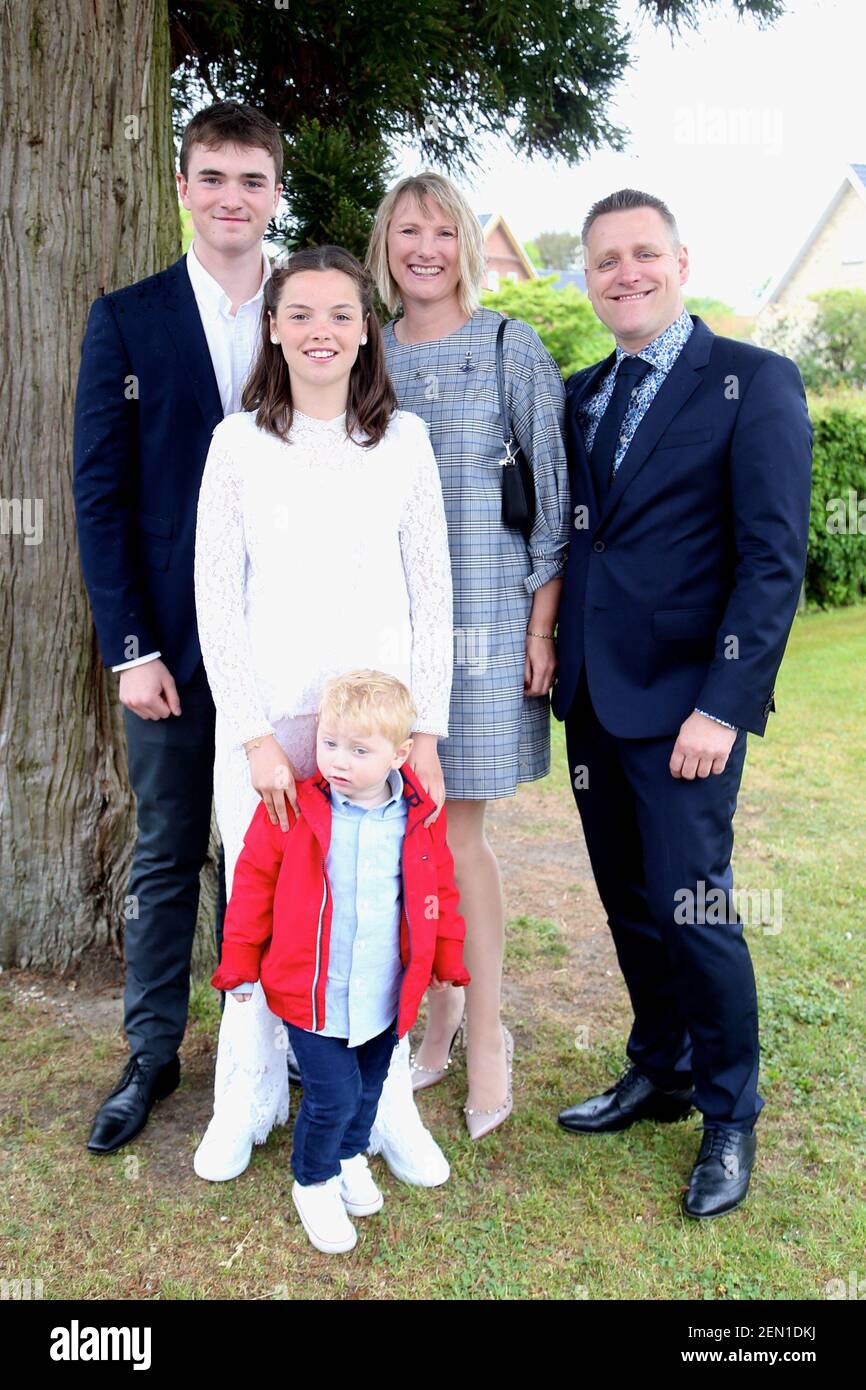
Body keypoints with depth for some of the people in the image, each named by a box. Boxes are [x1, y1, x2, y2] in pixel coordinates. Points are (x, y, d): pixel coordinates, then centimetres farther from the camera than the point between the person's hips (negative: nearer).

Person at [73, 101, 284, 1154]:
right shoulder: (126, 319, 1)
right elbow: (99, 493, -2)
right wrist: (131, 646, -9)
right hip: (172, 638, -1)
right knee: (166, 853, 9)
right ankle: (152, 1053, 25)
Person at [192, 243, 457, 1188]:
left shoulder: (404, 440, 5)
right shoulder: (238, 442, 2)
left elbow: (431, 594, 4)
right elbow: (216, 598, -1)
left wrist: (425, 731, -2)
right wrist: (255, 737, -9)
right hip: (264, 720, 0)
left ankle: (385, 1104, 23)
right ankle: (249, 1099, 27)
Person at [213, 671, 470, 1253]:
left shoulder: (421, 817, -6)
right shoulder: (292, 811, -13)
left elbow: (440, 890, 8)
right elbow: (254, 883, -2)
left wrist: (447, 960, 12)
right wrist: (240, 963, 1)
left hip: (386, 996, 3)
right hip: (313, 994, -3)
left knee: (369, 1088, 19)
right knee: (333, 1096, -3)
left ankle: (350, 1155, 49)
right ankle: (315, 1182, 27)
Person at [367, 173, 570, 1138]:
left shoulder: (512, 349, 0)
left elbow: (555, 490, -1)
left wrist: (543, 623, -7)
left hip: (482, 613, -4)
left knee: (454, 833, -3)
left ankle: (484, 1034, 15)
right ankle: (438, 1008, 26)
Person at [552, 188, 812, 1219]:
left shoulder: (754, 383, -5)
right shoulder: (581, 396, 14)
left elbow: (773, 559, -11)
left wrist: (724, 705, -17)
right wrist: (554, 655, 3)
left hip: (684, 701, -6)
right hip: (592, 697, 6)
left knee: (690, 908, -2)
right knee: (628, 904, 14)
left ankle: (730, 1115, 20)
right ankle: (659, 1072, 34)